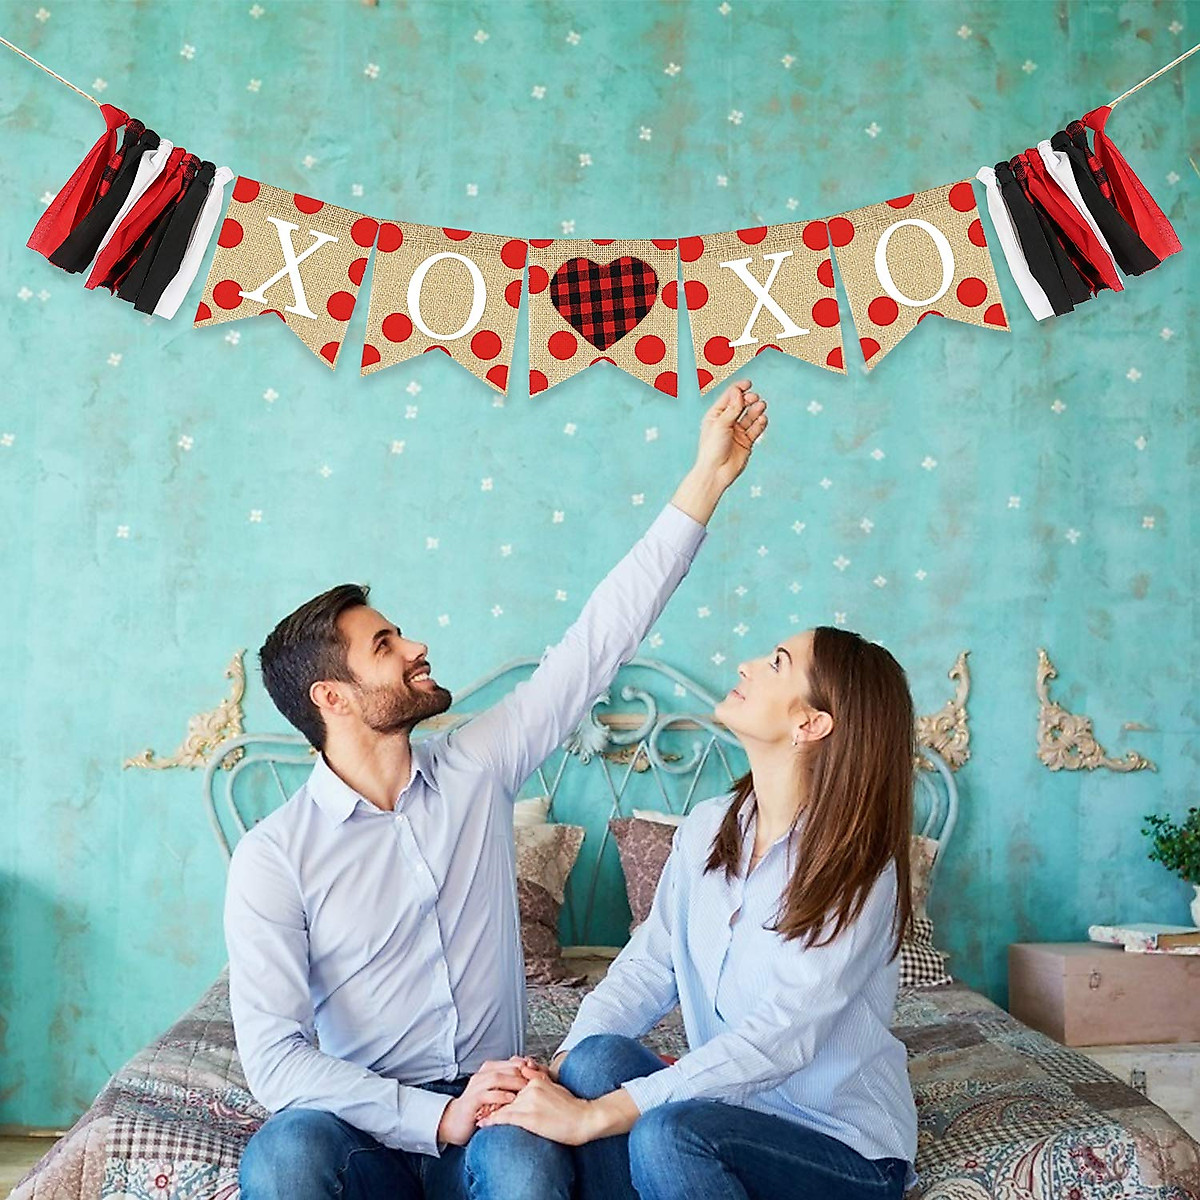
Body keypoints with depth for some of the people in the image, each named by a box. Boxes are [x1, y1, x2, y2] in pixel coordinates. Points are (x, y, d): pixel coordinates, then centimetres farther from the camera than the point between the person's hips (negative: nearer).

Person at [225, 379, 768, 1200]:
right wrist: (437, 1117, -25)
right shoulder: (275, 857, -8)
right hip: (364, 1124, -1)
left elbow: (601, 639, -1)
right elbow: (274, 1056, -13)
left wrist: (706, 482, -3)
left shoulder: (476, 769, 1)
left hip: (492, 1110, 1)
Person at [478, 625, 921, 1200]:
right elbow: (648, 965, 1)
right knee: (594, 1059, -22)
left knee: (666, 1135, -32)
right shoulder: (708, 828, 0)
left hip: (847, 1148, -5)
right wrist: (558, 1065, -18)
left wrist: (596, 1116, -32)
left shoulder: (856, 865, -21)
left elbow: (780, 1039, -28)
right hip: (733, 1103, 5)